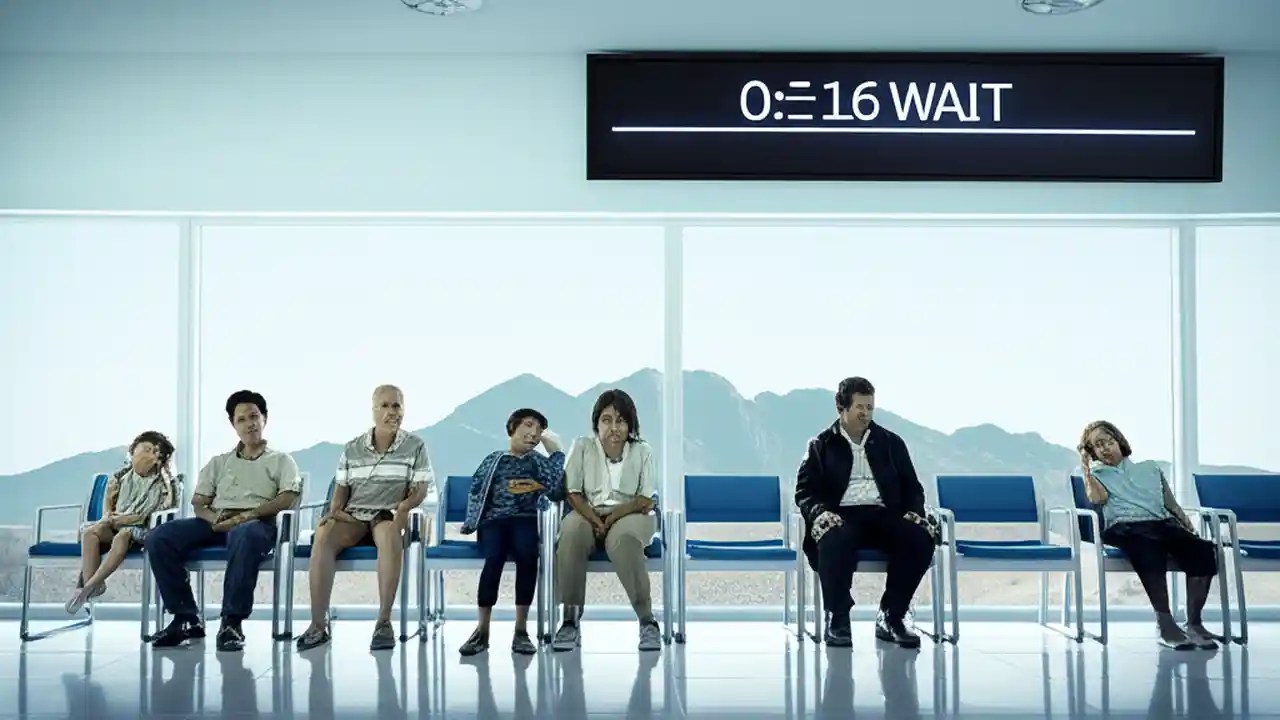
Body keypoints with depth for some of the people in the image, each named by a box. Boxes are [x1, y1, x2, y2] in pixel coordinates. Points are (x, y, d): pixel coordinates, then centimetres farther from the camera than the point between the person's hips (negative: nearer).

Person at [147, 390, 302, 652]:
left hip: (258, 523, -4)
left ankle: (232, 622, -36)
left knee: (245, 535, -43)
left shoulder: (281, 460, 17)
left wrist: (247, 515, -16)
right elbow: (198, 504, 17)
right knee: (159, 538, -22)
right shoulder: (219, 462, 27)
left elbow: (288, 498, -2)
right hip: (216, 523, 4)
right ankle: (187, 617, -17)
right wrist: (212, 517, -9)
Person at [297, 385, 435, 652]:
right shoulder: (352, 449, 14)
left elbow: (421, 489, 1)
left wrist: (405, 506, -18)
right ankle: (318, 624, -32)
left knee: (390, 534, -41)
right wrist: (335, 509, -6)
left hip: (389, 515, -2)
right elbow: (341, 488, 14)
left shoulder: (415, 446, 7)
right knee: (323, 535, -32)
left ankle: (384, 621, -37)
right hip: (352, 516, 2)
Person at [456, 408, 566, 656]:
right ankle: (482, 630, -28)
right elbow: (476, 492, 15)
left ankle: (521, 629, -28)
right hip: (493, 520, 0)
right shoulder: (494, 460, 19)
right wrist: (472, 522, 1)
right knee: (494, 557, -33)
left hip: (524, 519, 0)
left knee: (527, 554, -34)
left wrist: (556, 450, 4)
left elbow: (557, 489, 1)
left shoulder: (538, 462, 19)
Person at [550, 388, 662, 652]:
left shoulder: (642, 451, 5)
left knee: (623, 540, -38)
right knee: (571, 534, -36)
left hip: (629, 515, -1)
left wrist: (613, 516, -17)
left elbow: (647, 499, -1)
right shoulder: (582, 446, 6)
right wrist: (594, 519, -18)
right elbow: (572, 492, 0)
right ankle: (571, 620, -31)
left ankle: (647, 620, -32)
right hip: (587, 513, 1)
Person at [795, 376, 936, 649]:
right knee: (835, 540, -39)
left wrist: (914, 512, -4)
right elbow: (804, 492, 5)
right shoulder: (821, 446, 12)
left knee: (921, 539, -28)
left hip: (883, 516, 3)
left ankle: (890, 616, -13)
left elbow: (912, 487, 19)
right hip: (841, 516, -3)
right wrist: (820, 513, -18)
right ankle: (837, 618, -20)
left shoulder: (892, 443, 20)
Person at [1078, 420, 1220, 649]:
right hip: (1124, 527, -4)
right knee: (1149, 548, -41)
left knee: (1202, 548, -29)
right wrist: (1085, 469, -1)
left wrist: (1189, 528, 5)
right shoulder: (1097, 474, 23)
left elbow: (1172, 505, 22)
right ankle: (1164, 623, -38)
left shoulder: (1150, 468, 31)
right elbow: (1097, 498, -1)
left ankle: (1194, 622, -26)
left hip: (1163, 523, 4)